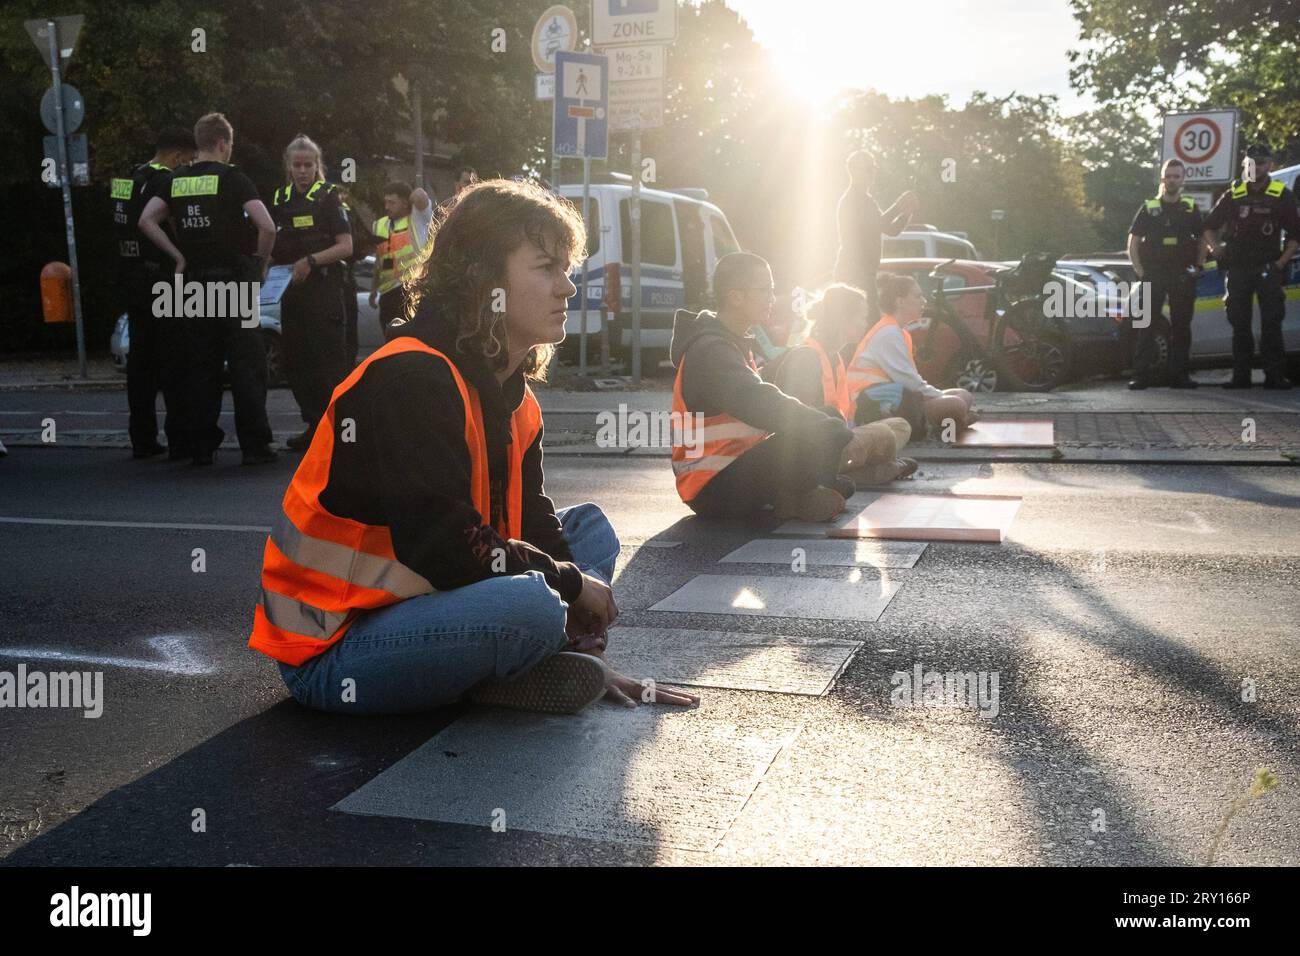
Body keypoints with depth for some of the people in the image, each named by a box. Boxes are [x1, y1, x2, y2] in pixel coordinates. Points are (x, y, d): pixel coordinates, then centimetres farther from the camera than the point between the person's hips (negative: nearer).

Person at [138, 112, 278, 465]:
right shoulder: (233, 178, -5)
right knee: (246, 365, 0)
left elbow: (147, 221, -2)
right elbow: (267, 227, -16)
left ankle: (201, 446, 11)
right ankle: (254, 445, 0)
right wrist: (262, 262, 0)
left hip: (194, 282, 4)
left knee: (200, 368, 10)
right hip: (234, 281, -4)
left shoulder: (176, 180, 8)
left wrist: (179, 257, 3)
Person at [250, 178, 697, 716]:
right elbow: (447, 552, -26)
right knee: (532, 605, -35)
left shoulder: (511, 393, 8)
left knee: (591, 528, 12)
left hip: (417, 606, 10)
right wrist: (572, 583, -12)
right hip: (329, 654, -10)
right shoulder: (411, 380, -21)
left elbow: (532, 525, 8)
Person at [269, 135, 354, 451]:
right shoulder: (280, 199, 14)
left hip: (323, 291, -6)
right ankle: (314, 426, 16)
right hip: (292, 291, 6)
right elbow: (271, 245, 23)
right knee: (295, 362, 7)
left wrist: (311, 261, -21)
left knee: (330, 360, -8)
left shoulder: (328, 197, -2)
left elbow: (346, 247, -10)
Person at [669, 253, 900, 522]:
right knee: (824, 435, -27)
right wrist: (846, 436, -28)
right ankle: (795, 499, -5)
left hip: (736, 467, 10)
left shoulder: (731, 344, 15)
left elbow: (766, 407, 14)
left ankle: (791, 494, 2)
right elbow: (768, 408, -30)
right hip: (713, 488, -10)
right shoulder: (710, 351, -19)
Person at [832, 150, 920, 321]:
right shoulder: (851, 200, -9)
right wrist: (898, 207, -18)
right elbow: (873, 227, -22)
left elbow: (892, 229, 20)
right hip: (853, 273, -10)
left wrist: (908, 212, 3)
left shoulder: (866, 199, 22)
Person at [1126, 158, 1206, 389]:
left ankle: (1179, 375, 11)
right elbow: (1133, 242, 4)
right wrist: (1140, 271, -4)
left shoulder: (1191, 208, 10)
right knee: (1146, 326, -4)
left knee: (1181, 326, 5)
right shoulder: (1149, 208, 6)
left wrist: (1199, 266, 4)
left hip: (1183, 275, 2)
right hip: (1154, 274, -2)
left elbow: (1202, 239, 16)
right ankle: (1141, 375, -4)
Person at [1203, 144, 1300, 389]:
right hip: (1238, 268, 2)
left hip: (1268, 268, -2)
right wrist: (1215, 248, 0)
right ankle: (1240, 376, 9)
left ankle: (1275, 375, -5)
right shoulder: (1233, 194, 9)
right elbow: (1210, 226, 17)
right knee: (1239, 324, 4)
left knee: (1271, 323, -6)